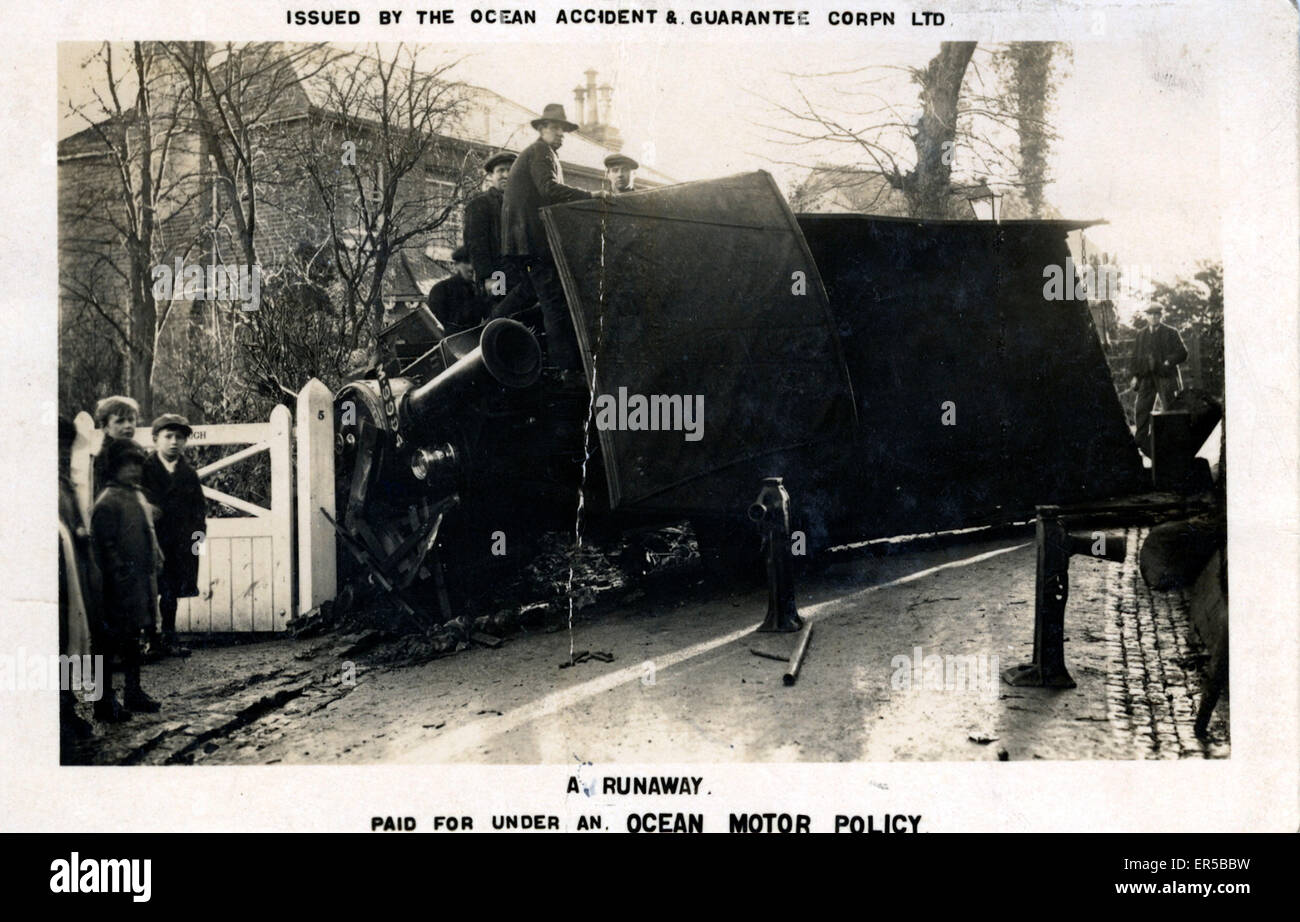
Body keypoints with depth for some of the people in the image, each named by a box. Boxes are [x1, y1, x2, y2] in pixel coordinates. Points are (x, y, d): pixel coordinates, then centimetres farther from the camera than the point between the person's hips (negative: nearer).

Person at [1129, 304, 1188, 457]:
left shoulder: (1171, 333, 5)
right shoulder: (1141, 335, 15)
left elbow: (1182, 353, 2)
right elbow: (1135, 357, 14)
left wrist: (1169, 361, -15)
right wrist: (1134, 375, 3)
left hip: (1166, 377, -3)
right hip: (1146, 377, 3)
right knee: (1141, 410, -1)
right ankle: (1142, 443, 5)